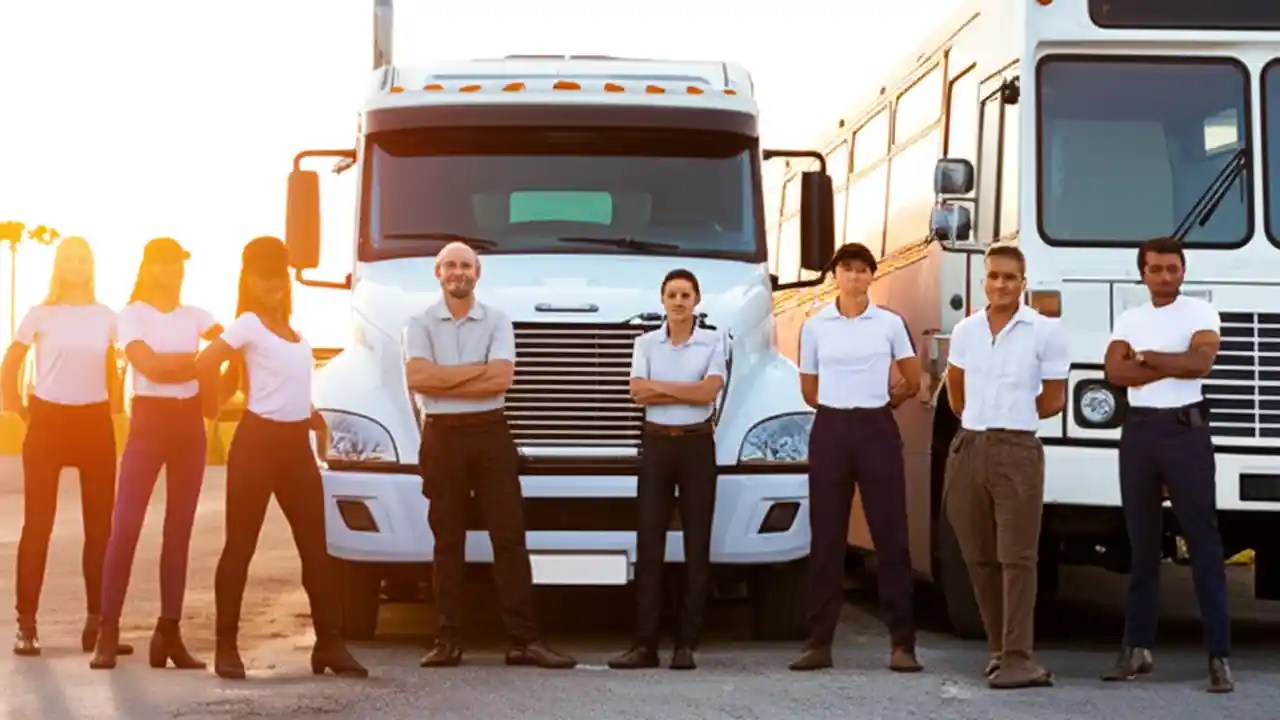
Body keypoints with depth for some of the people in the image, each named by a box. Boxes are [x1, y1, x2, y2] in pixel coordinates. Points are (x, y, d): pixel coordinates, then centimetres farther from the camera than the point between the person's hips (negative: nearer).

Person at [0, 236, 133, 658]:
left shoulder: (106, 317, 5)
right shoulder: (40, 315, -3)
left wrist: (113, 413, 11)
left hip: (95, 422, 3)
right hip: (49, 420, -3)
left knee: (100, 525, 3)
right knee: (37, 523, -3)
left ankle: (98, 621, 10)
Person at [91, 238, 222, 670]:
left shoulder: (193, 315, 10)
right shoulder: (132, 315, -2)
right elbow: (150, 366, -15)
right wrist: (201, 360, -7)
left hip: (190, 422, 4)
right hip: (150, 420, -4)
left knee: (179, 529, 5)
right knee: (125, 526, -10)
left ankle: (169, 631, 9)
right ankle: (109, 632, -8)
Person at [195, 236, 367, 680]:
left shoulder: (290, 328, 16)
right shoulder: (249, 325, -7)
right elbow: (205, 365, -18)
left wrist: (312, 415, 16)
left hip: (295, 442, 7)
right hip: (258, 440, -7)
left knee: (315, 544, 5)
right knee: (241, 545, -1)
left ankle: (329, 643, 8)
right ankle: (227, 645, 4)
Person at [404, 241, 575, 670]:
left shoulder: (497, 322, 5)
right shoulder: (420, 325, 6)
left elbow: (502, 379, -10)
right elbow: (416, 377, -12)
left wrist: (441, 379, -10)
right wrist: (479, 369, -11)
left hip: (489, 432, 0)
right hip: (441, 436, 0)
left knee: (509, 535, -4)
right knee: (447, 540, 3)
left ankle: (524, 639, -5)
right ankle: (448, 640, 7)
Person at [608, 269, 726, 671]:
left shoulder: (713, 343, 3)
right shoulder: (646, 343, 7)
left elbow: (708, 391, -12)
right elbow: (638, 392, -7)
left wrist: (658, 385, -8)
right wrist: (688, 391, -10)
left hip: (697, 446, -1)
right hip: (656, 445, 1)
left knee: (697, 544, -1)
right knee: (649, 544, -2)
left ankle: (686, 645, 4)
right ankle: (645, 645, -1)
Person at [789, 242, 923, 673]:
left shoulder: (890, 325, 3)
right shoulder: (815, 327, 4)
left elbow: (912, 383, 11)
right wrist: (843, 409, 11)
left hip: (877, 431, -1)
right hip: (830, 431, 1)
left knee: (890, 535, -2)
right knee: (826, 537, 3)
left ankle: (902, 644, 0)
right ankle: (819, 642, 8)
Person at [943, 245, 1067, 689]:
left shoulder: (1045, 332, -2)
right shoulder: (966, 331, 10)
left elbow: (1054, 400, 2)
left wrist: (1010, 417, 10)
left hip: (1017, 451, -4)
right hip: (968, 449, 5)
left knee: (1017, 557, -9)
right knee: (980, 558, 8)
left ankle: (1018, 657, -13)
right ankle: (999, 649, 18)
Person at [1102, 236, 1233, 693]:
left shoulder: (1200, 313, 2)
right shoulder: (1128, 320, 12)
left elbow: (1201, 362, -16)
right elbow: (1115, 372, -4)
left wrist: (1145, 356, -6)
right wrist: (1173, 365, -10)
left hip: (1185, 429, -4)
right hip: (1139, 431, 4)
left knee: (1203, 541, -6)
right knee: (1141, 542, 9)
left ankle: (1219, 655, -7)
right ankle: (1138, 647, 16)